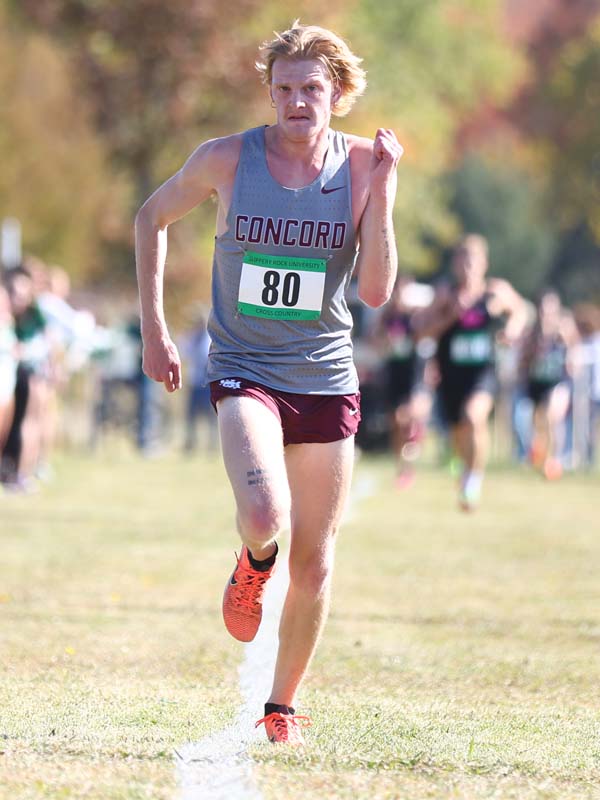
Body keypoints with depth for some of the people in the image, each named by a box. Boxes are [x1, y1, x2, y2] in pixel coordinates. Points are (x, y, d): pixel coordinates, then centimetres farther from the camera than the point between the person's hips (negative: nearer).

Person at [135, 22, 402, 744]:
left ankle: (283, 704, 26)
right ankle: (254, 564, 11)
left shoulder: (362, 167, -5)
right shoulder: (227, 160, -7)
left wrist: (381, 190, -21)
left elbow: (376, 290, -11)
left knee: (314, 560, 6)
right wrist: (153, 329, 7)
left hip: (325, 378, 2)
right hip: (244, 368, -2)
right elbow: (152, 217, 11)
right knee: (264, 515, -27)